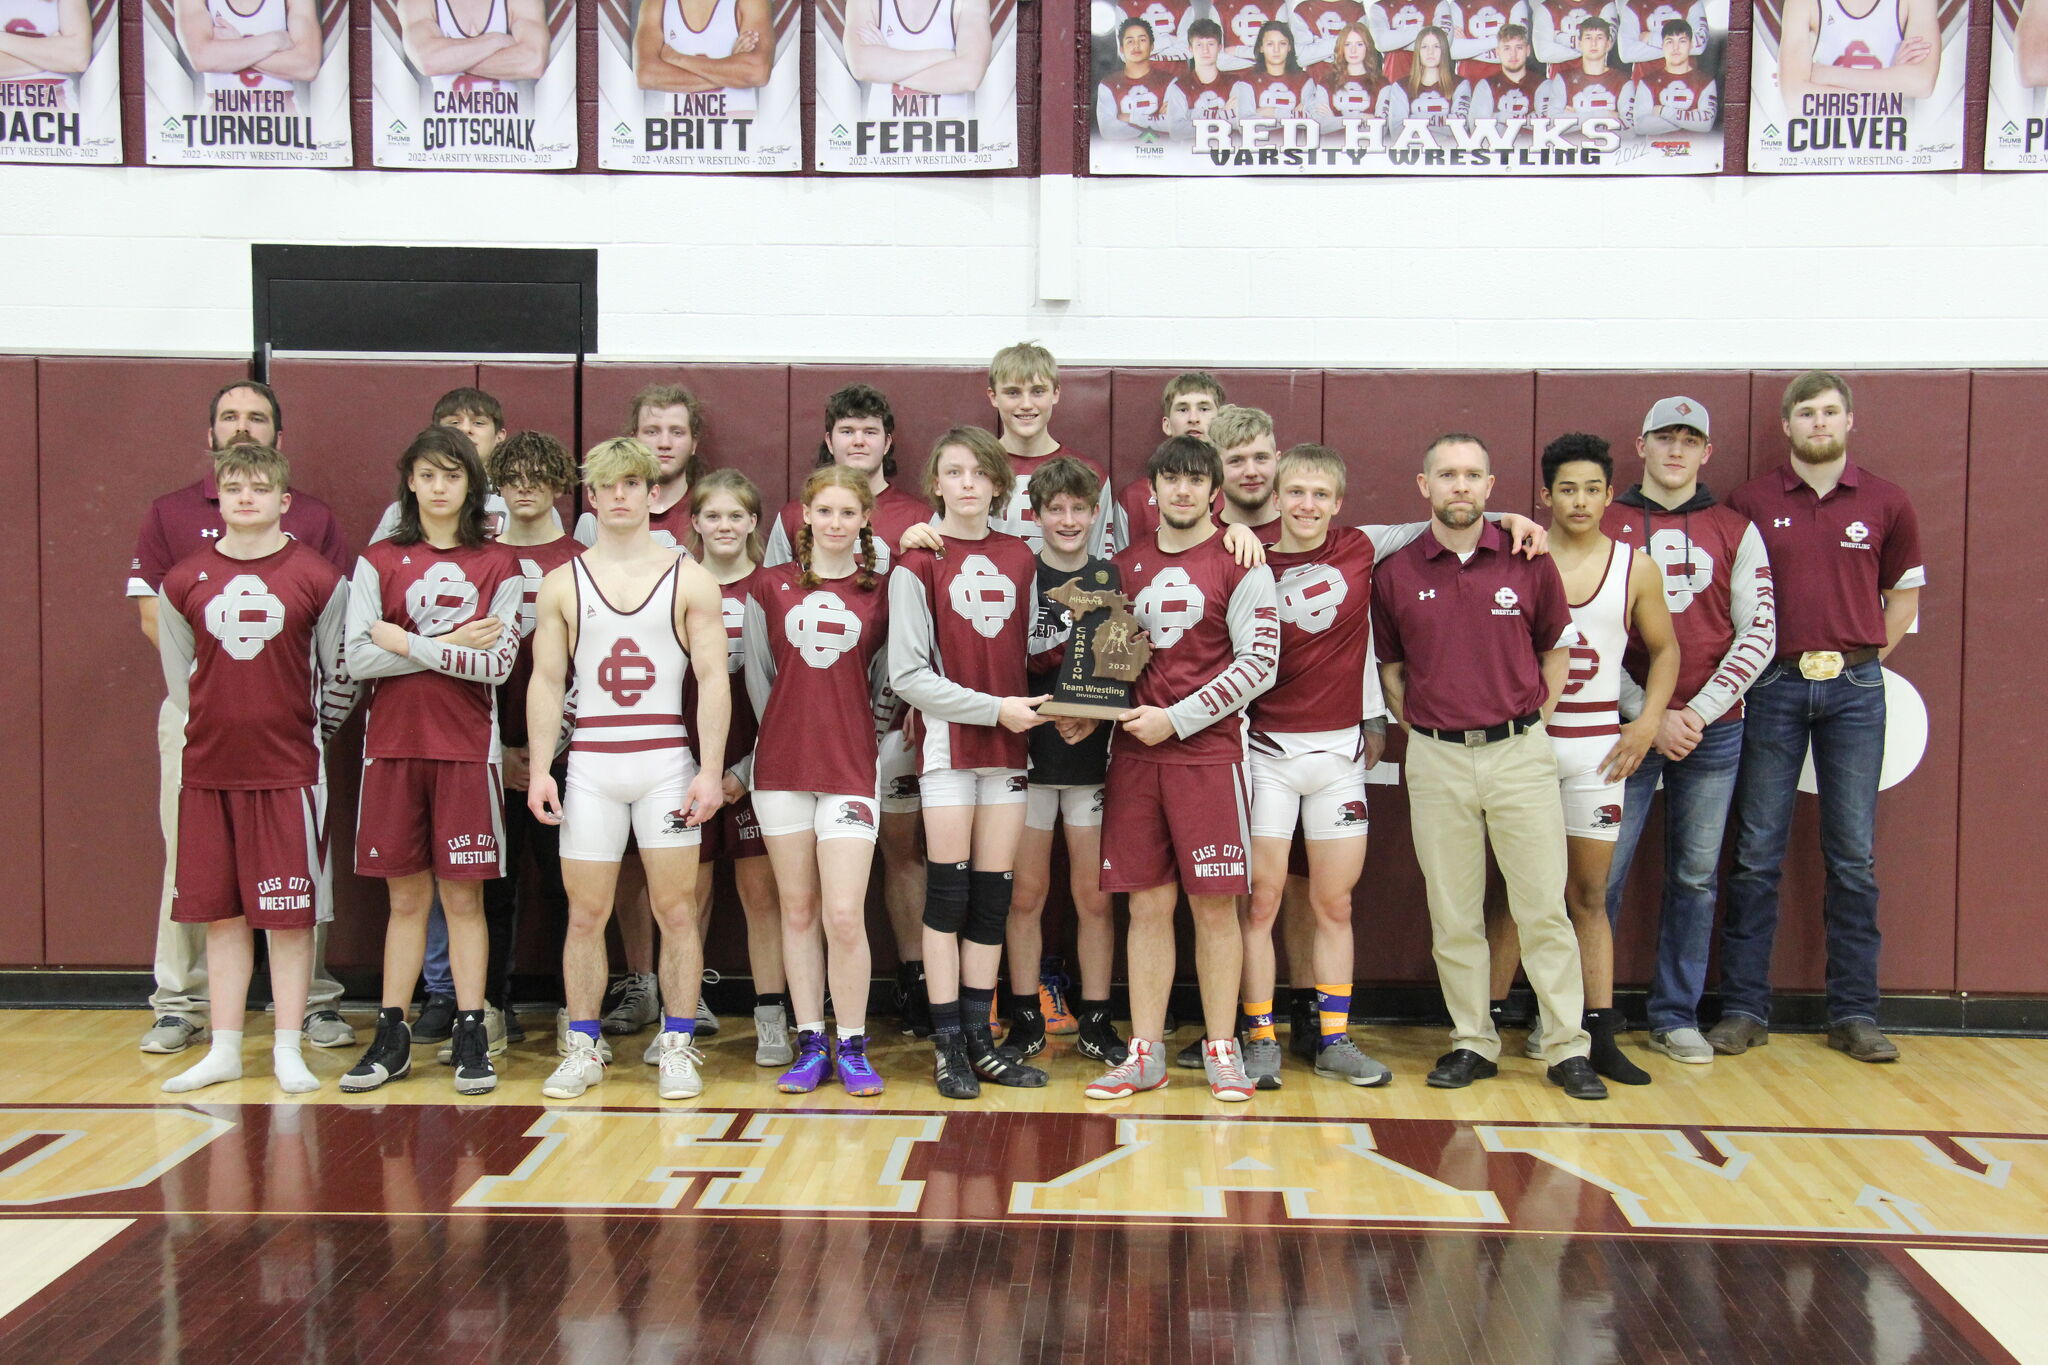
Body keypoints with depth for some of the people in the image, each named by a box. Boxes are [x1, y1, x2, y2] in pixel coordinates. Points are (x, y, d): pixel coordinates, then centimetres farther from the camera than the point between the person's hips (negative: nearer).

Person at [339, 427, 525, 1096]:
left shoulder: (497, 566, 4)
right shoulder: (379, 562, 6)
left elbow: (498, 664, -7)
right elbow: (358, 659, -4)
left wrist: (408, 643, -7)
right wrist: (450, 644, -10)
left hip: (466, 748, -1)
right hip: (393, 745, 1)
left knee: (463, 895, 2)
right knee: (406, 896, 6)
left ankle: (471, 1038, 8)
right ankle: (391, 1039, 14)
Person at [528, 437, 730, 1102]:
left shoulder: (689, 579, 4)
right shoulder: (562, 584, 8)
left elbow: (713, 679, 0)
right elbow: (546, 681, 7)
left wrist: (710, 770, -8)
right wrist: (540, 769, -3)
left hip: (667, 760, -1)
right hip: (589, 764, 1)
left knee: (676, 909, 1)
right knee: (586, 913, 4)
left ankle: (677, 1046, 12)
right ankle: (583, 1048, 16)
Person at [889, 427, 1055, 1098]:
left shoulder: (1021, 559, 10)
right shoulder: (918, 564, -4)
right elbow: (907, 675, -9)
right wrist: (994, 708, -13)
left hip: (1008, 745, 4)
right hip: (948, 741, -4)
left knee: (992, 898, 7)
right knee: (947, 893, -1)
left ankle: (980, 1040, 15)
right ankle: (948, 1044, 8)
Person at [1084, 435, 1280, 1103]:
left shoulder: (1240, 565, 0)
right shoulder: (1125, 565, 14)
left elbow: (1259, 663, -7)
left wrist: (1177, 719, -12)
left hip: (1207, 751, -3)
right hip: (1133, 751, 4)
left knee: (1215, 904, 0)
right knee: (1147, 905, 5)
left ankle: (1221, 1050, 11)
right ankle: (1145, 1054, 12)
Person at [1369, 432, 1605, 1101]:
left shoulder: (1528, 562, 1)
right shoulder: (1396, 574, 3)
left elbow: (1557, 647, 11)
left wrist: (1534, 720, 5)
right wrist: (1416, 726, 3)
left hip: (1520, 751, -1)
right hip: (1436, 758, 1)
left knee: (1544, 907, 0)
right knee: (1453, 914, 7)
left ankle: (1567, 1049, 9)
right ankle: (1472, 1043, 17)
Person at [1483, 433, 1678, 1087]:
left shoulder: (1636, 568, 5)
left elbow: (1664, 649, 13)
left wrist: (1647, 724, 3)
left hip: (1597, 744, 2)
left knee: (1590, 895, 7)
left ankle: (1600, 1035, 11)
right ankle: (1487, 1025, 10)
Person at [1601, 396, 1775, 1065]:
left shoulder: (1735, 531, 9)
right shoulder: (1605, 526, 4)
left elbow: (1759, 633, 4)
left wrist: (1700, 709, -8)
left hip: (1713, 730, 2)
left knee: (1695, 877, 8)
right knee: (1602, 874, -3)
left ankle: (1676, 1016, 19)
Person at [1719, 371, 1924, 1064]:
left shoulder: (1886, 503, 6)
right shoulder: (1751, 501, 3)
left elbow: (1905, 592, 14)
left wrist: (1865, 656, 5)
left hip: (1854, 688, 1)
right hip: (1773, 687, -1)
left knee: (1853, 857, 5)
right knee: (1757, 854, 2)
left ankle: (1854, 1013, 13)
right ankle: (1744, 1009, 8)